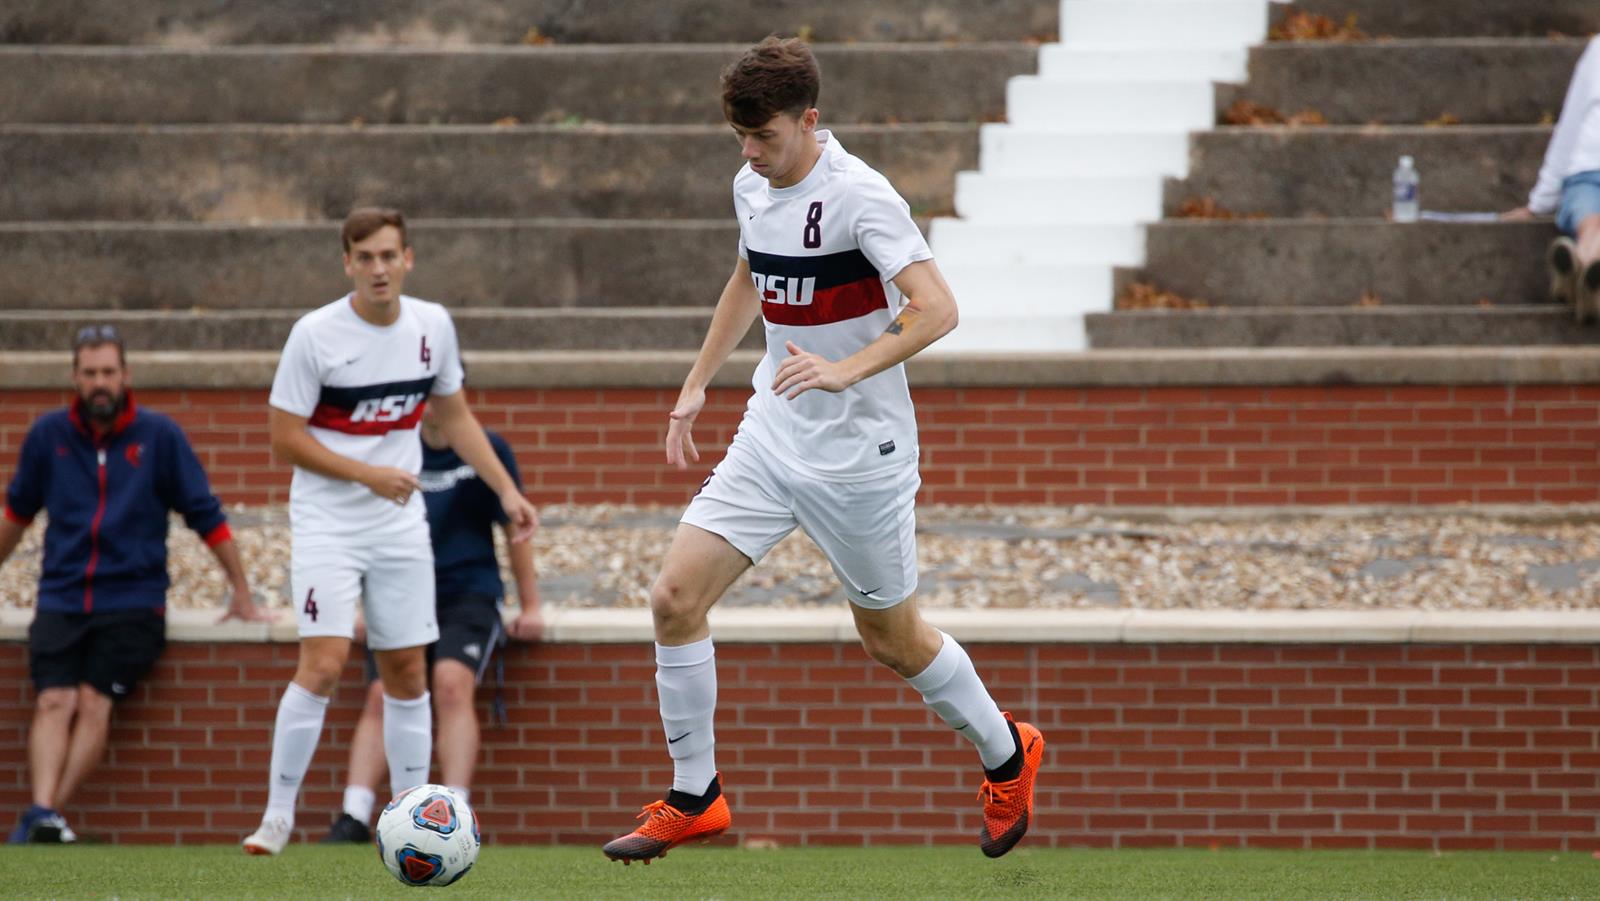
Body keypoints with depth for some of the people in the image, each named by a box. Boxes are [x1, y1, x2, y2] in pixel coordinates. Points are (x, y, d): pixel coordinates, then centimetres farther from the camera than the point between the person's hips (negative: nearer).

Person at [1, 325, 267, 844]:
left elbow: (207, 517, 8)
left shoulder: (159, 436, 2)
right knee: (53, 702, -19)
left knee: (94, 702, -20)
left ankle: (46, 816, -27)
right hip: (60, 600, 2)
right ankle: (43, 814, -34)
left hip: (132, 602, -2)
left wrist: (241, 593, 11)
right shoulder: (49, 435, 8)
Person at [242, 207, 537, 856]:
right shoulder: (315, 334, -12)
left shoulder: (432, 326, 2)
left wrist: (506, 490, 8)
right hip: (327, 525, -5)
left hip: (400, 526, 5)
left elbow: (455, 418, 16)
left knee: (407, 672, 7)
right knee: (323, 664, -17)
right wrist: (367, 473, -17)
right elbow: (284, 437, -10)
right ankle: (277, 815, -9)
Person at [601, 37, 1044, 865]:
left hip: (859, 454, -7)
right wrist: (697, 385, 25)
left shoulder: (858, 197, -19)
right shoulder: (752, 189, 4)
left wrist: (847, 371, -38)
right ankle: (693, 798, 4)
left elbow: (936, 310, -27)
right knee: (675, 596, -7)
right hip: (771, 439, 7)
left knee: (890, 640, 8)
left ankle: (1007, 757, 34)